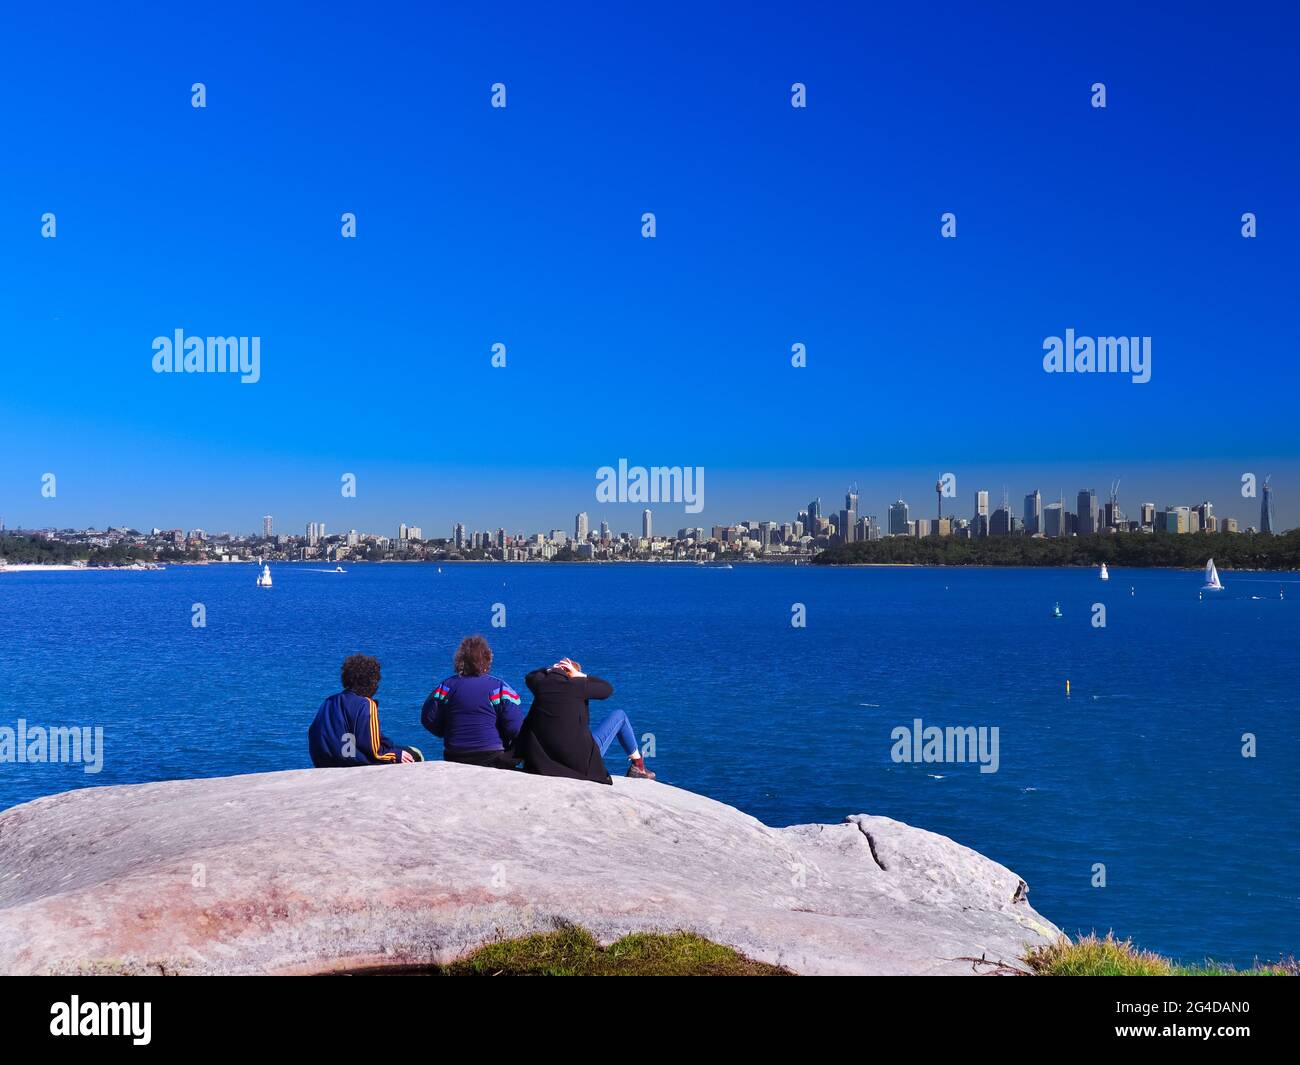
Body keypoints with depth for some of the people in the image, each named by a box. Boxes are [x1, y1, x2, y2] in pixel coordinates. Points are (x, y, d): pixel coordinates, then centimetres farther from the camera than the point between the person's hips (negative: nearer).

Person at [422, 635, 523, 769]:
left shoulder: (447, 686, 3)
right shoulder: (498, 687, -6)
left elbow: (429, 719, 5)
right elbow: (515, 727, -11)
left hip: (454, 758, 4)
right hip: (491, 758, -4)